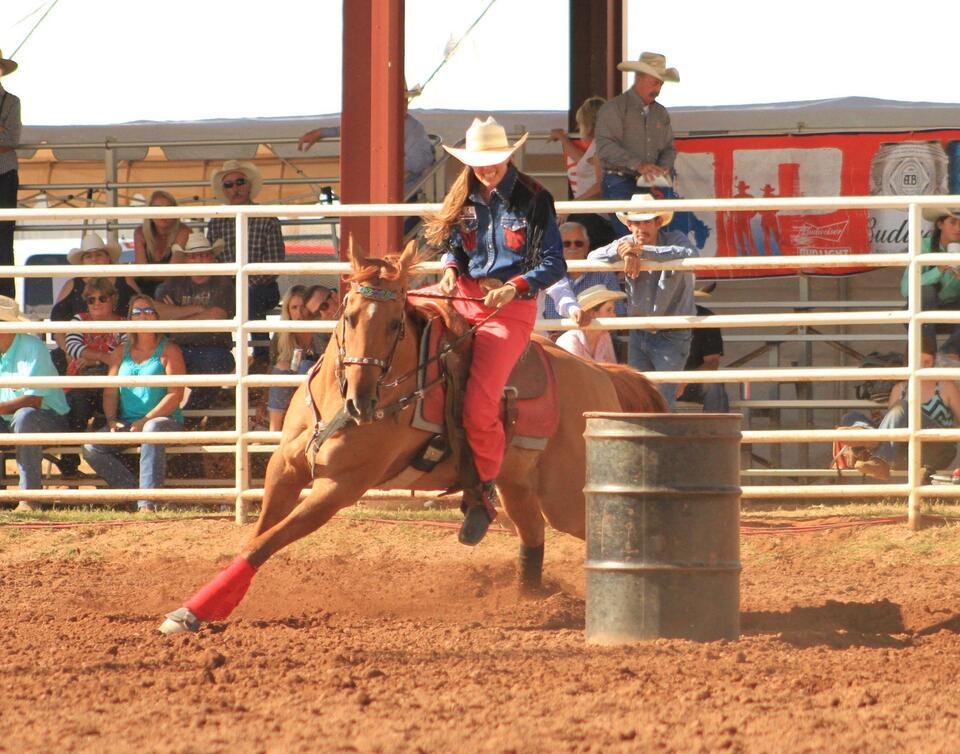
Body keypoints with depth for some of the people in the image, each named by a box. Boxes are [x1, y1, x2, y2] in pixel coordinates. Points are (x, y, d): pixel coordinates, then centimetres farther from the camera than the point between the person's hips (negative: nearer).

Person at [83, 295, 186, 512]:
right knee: (91, 449, -20)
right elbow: (110, 391, 13)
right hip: (127, 422, 5)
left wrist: (146, 419, -18)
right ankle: (134, 495, -19)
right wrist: (111, 420, -6)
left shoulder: (168, 350, 2)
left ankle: (148, 503, -43)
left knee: (152, 429, -41)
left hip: (163, 419, -5)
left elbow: (175, 394, -8)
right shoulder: (122, 351, 16)